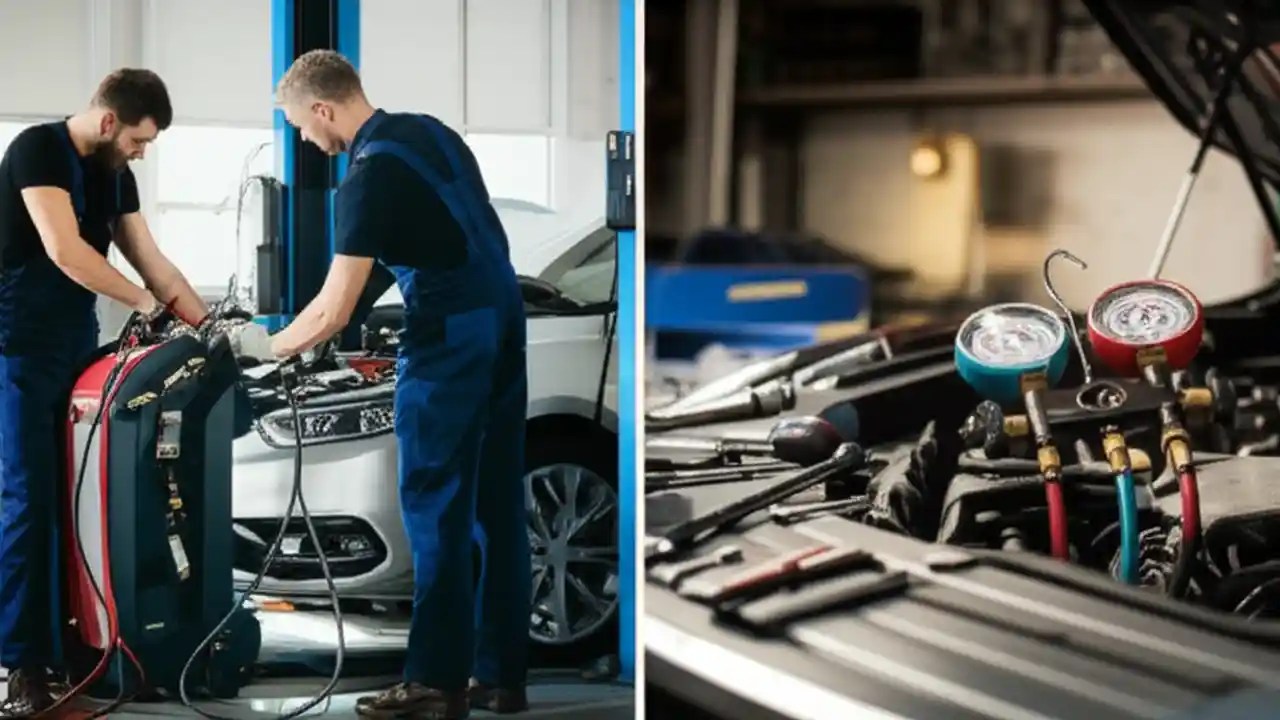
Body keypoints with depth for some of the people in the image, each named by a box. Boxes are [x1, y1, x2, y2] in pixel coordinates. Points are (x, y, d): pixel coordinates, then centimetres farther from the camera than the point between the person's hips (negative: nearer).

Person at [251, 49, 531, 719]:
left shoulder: (370, 175, -14)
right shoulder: (430, 131, 10)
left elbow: (333, 313, -16)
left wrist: (270, 348, 0)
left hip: (451, 338, -8)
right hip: (505, 320, 8)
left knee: (436, 510, 0)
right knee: (496, 506, 11)